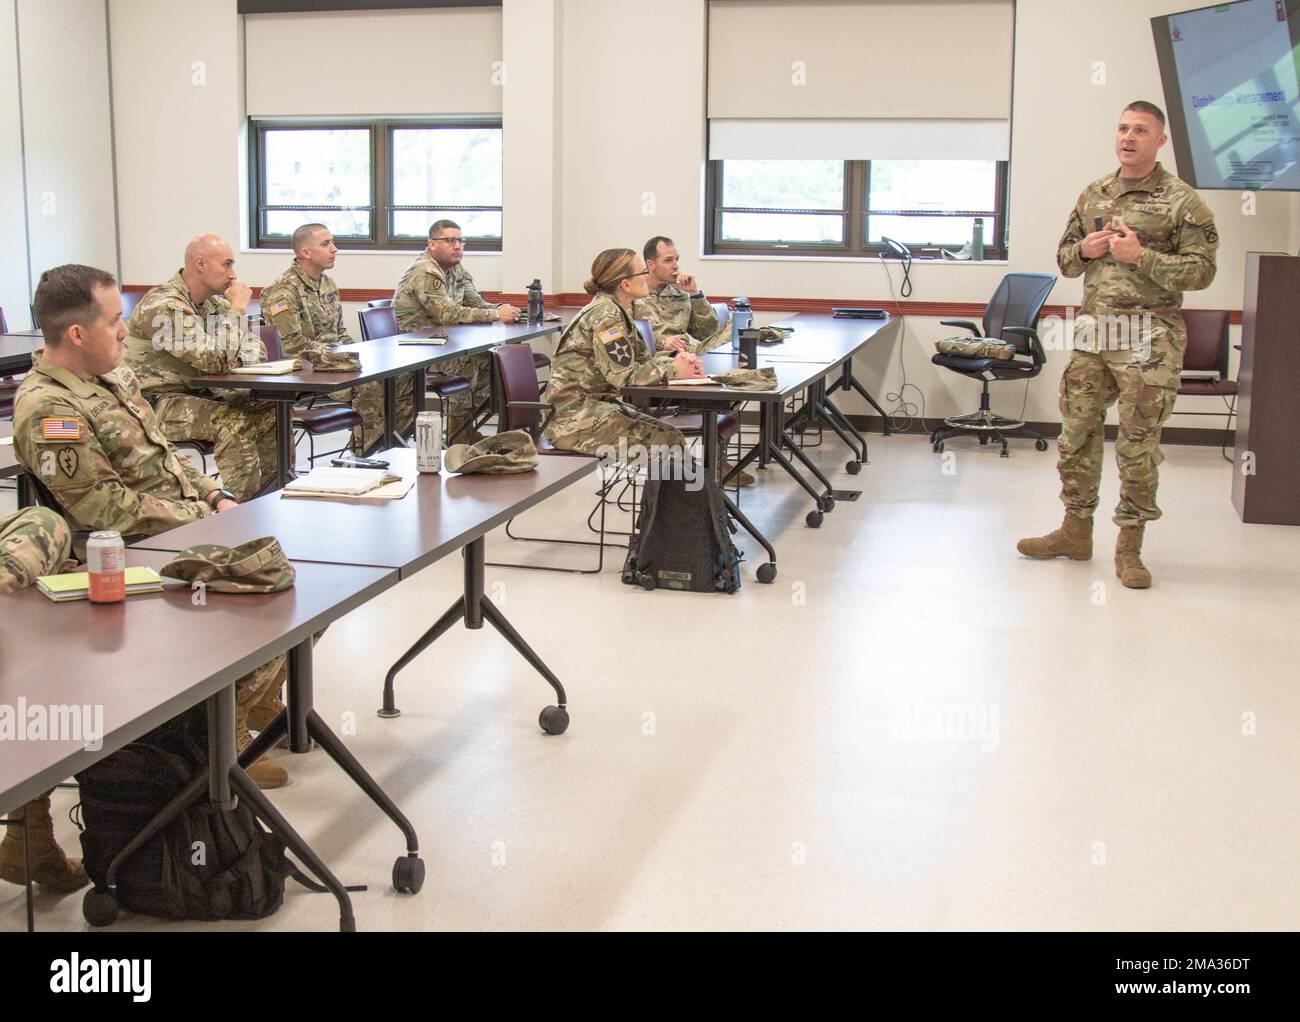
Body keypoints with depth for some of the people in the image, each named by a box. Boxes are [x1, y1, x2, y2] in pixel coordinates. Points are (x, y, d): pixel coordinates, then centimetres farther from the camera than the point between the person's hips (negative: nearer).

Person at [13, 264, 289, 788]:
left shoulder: (112, 375, 11)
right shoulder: (47, 410, -19)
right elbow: (105, 509, -22)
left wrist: (216, 496, 4)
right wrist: (203, 521, -17)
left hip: (191, 521, 9)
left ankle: (260, 695, 20)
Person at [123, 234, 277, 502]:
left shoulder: (213, 301, 8)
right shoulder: (164, 306, -22)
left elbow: (257, 349, 12)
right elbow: (221, 361, -28)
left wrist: (234, 359, -12)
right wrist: (238, 308, -18)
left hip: (200, 393, 9)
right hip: (160, 401, -9)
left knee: (271, 411, -6)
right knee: (234, 422, -30)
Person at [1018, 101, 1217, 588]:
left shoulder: (1181, 200, -4)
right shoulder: (1093, 195, 13)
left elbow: (1201, 271, -9)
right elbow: (1065, 259, 21)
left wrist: (1140, 257, -17)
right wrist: (1085, 249, -2)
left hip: (1148, 338, -5)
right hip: (1092, 331, 5)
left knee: (1138, 446, -1)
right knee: (1076, 435, 10)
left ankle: (1129, 548, 10)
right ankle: (1075, 531, 25)